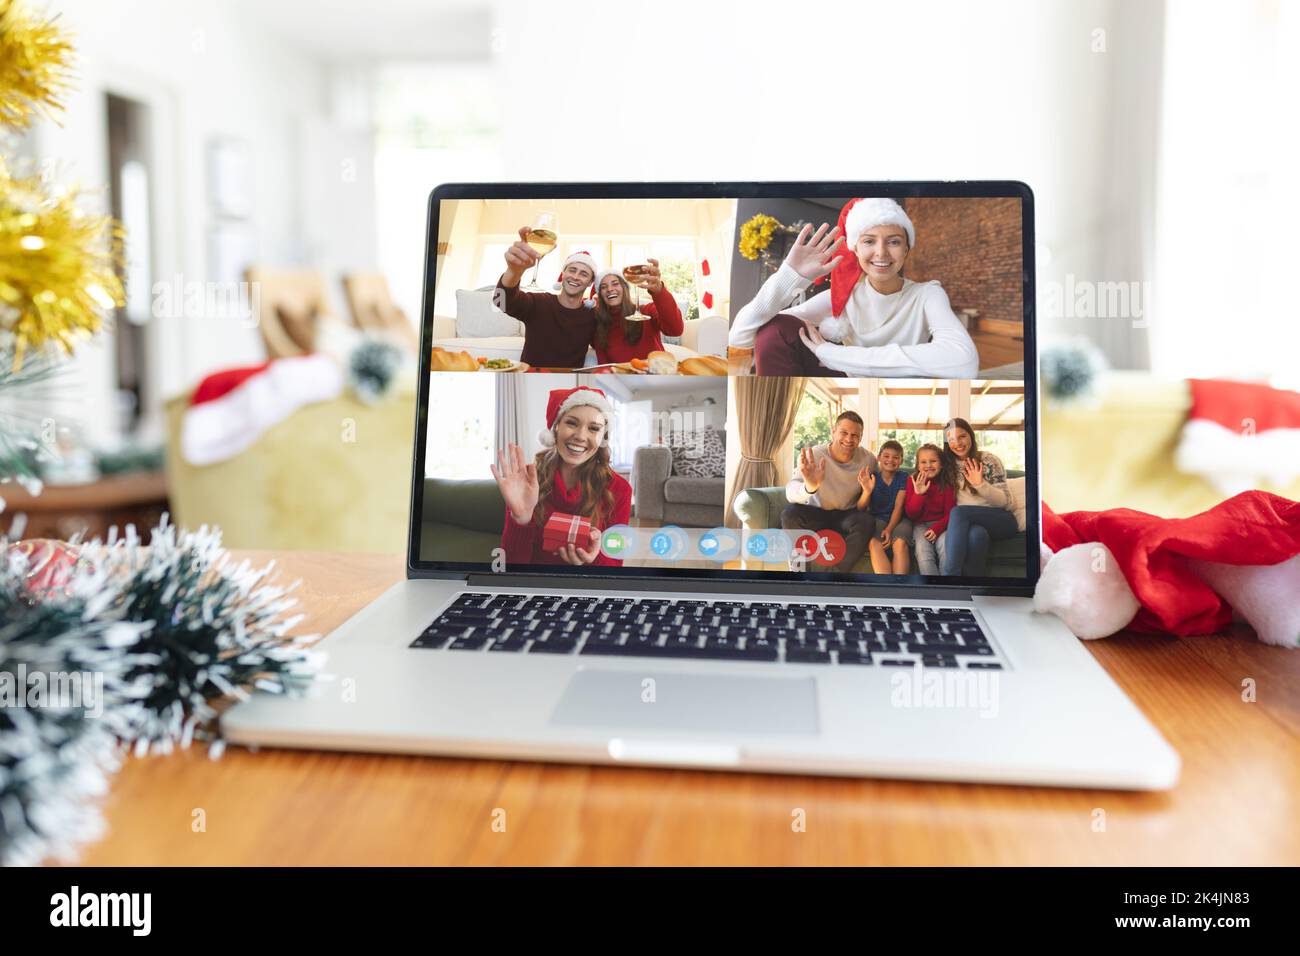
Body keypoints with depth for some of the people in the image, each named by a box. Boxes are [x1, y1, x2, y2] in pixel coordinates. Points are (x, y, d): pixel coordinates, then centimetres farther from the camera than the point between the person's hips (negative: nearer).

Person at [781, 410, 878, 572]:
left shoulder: (868, 460, -11)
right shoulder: (814, 455, -19)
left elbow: (860, 508, -5)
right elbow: (790, 494, -34)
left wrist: (867, 492, -29)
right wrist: (809, 487, -58)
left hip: (847, 515, 1)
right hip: (816, 512, -1)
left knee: (864, 521, -32)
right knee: (789, 514, -31)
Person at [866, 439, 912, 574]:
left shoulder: (903, 477, 4)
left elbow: (898, 506, -5)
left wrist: (889, 529, -20)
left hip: (897, 519, 0)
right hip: (877, 518, 0)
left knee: (900, 542, -34)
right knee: (874, 543, -33)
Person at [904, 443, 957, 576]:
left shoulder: (947, 483, 1)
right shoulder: (913, 481, 0)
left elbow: (950, 513, -1)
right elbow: (910, 513, -3)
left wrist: (937, 528, -20)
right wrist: (918, 493, -21)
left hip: (940, 524, 0)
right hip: (920, 525, 0)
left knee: (945, 546, -31)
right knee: (923, 550, -29)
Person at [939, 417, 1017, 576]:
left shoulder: (989, 460, -2)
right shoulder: (948, 465, 10)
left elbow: (1002, 501, -7)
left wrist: (980, 484, -23)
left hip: (999, 520, -2)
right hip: (968, 522, 2)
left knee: (959, 511, -32)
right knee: (977, 533, -38)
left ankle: (950, 573, -39)